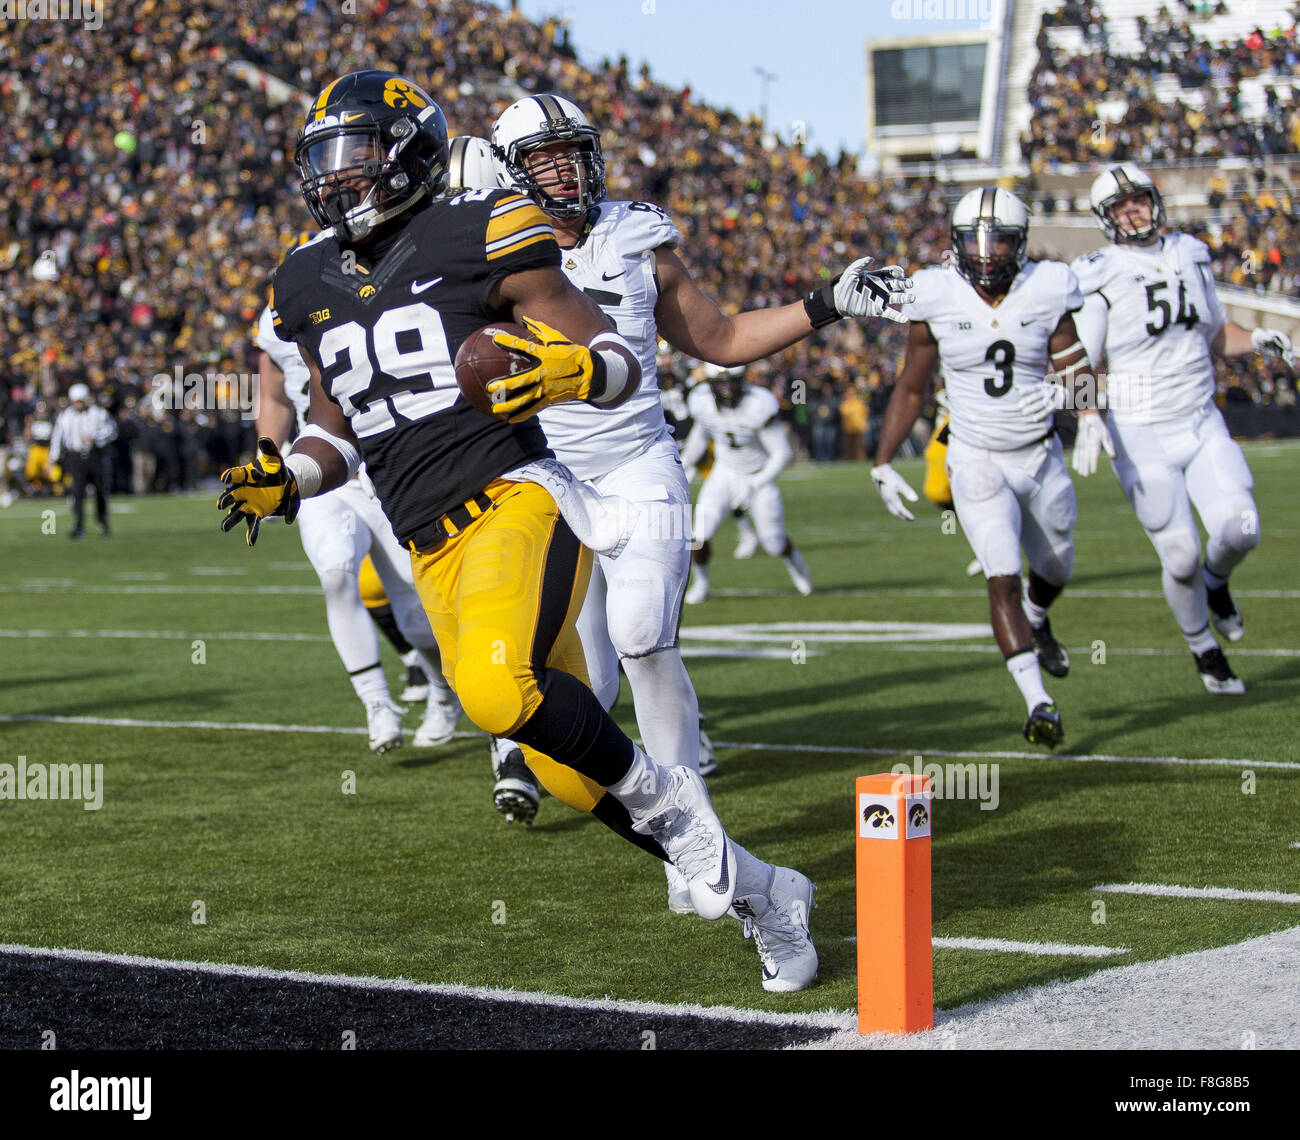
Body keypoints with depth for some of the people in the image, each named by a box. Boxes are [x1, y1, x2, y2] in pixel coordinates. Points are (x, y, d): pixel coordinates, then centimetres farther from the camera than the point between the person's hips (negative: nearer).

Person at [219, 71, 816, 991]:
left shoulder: (477, 238, -4)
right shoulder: (313, 286, 15)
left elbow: (623, 363, -4)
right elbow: (339, 430, 25)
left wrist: (571, 372, -25)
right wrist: (284, 484, 5)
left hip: (514, 500, -6)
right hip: (432, 551, 6)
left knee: (499, 688, -35)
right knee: (574, 775, 5)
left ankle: (663, 796, -9)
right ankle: (758, 892, 22)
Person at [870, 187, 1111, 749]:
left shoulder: (1047, 293, -9)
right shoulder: (937, 299, -10)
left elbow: (1074, 368, -10)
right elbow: (911, 389, 2)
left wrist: (1089, 417, -32)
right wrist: (882, 465, 2)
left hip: (1040, 456, 2)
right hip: (977, 463, -2)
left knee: (1053, 569, 21)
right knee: (1003, 577, -18)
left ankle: (1036, 620, 56)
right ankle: (1038, 702, -21)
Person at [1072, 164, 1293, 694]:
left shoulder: (1191, 256, 7)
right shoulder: (1099, 278, -10)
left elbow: (1216, 331, 20)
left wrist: (1255, 340, 0)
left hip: (1203, 424, 4)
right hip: (1142, 437, -4)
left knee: (1240, 529, -12)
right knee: (1181, 556, -5)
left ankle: (1215, 582, 24)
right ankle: (1203, 647, 23)